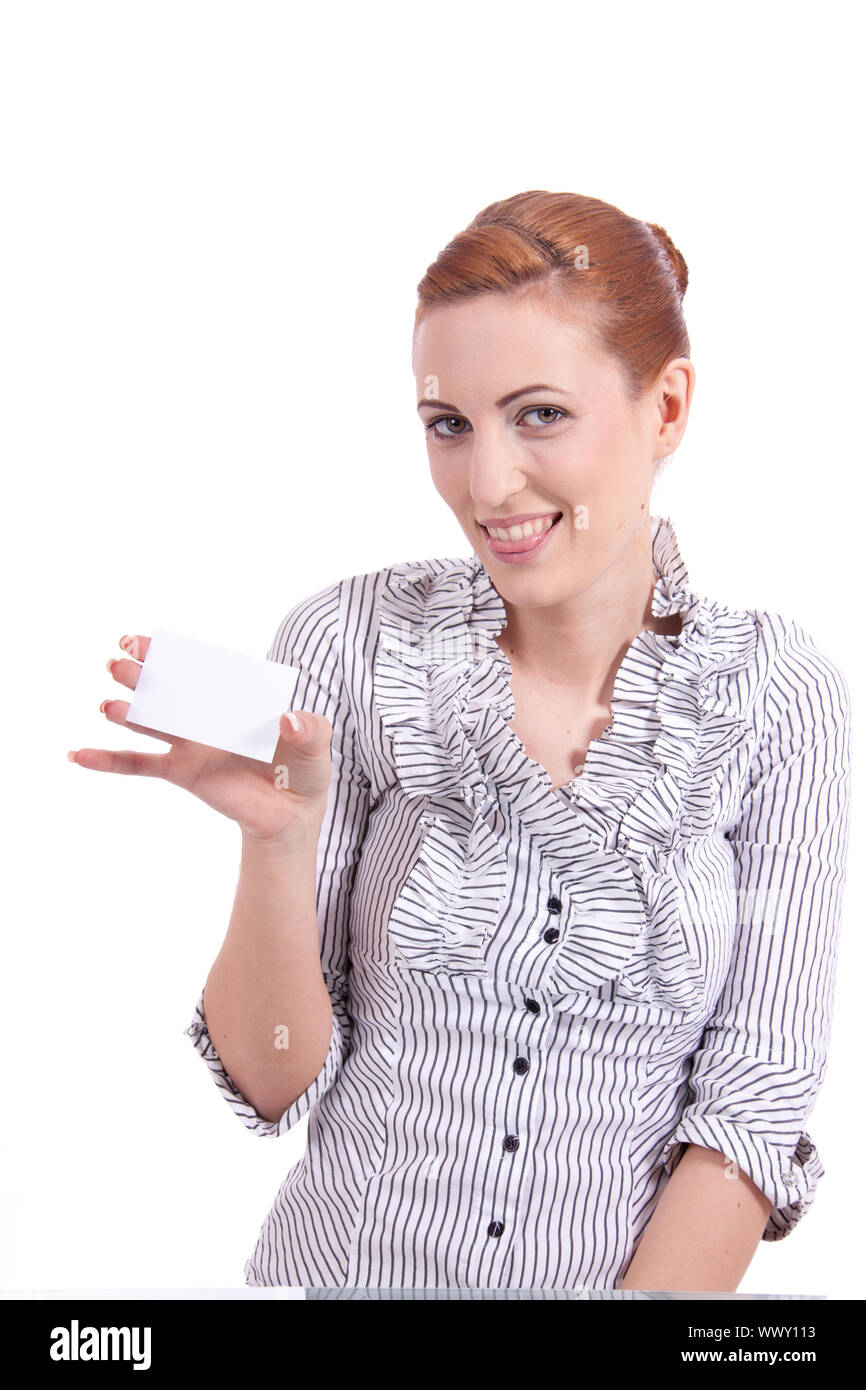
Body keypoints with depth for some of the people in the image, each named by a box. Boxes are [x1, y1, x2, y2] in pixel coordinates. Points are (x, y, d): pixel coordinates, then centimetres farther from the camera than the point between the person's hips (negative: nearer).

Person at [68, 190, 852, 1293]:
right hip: (341, 1264, 0)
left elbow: (757, 1102, -4)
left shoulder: (779, 698, -5)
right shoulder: (347, 644, -6)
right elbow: (277, 1086, -5)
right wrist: (277, 837, -20)